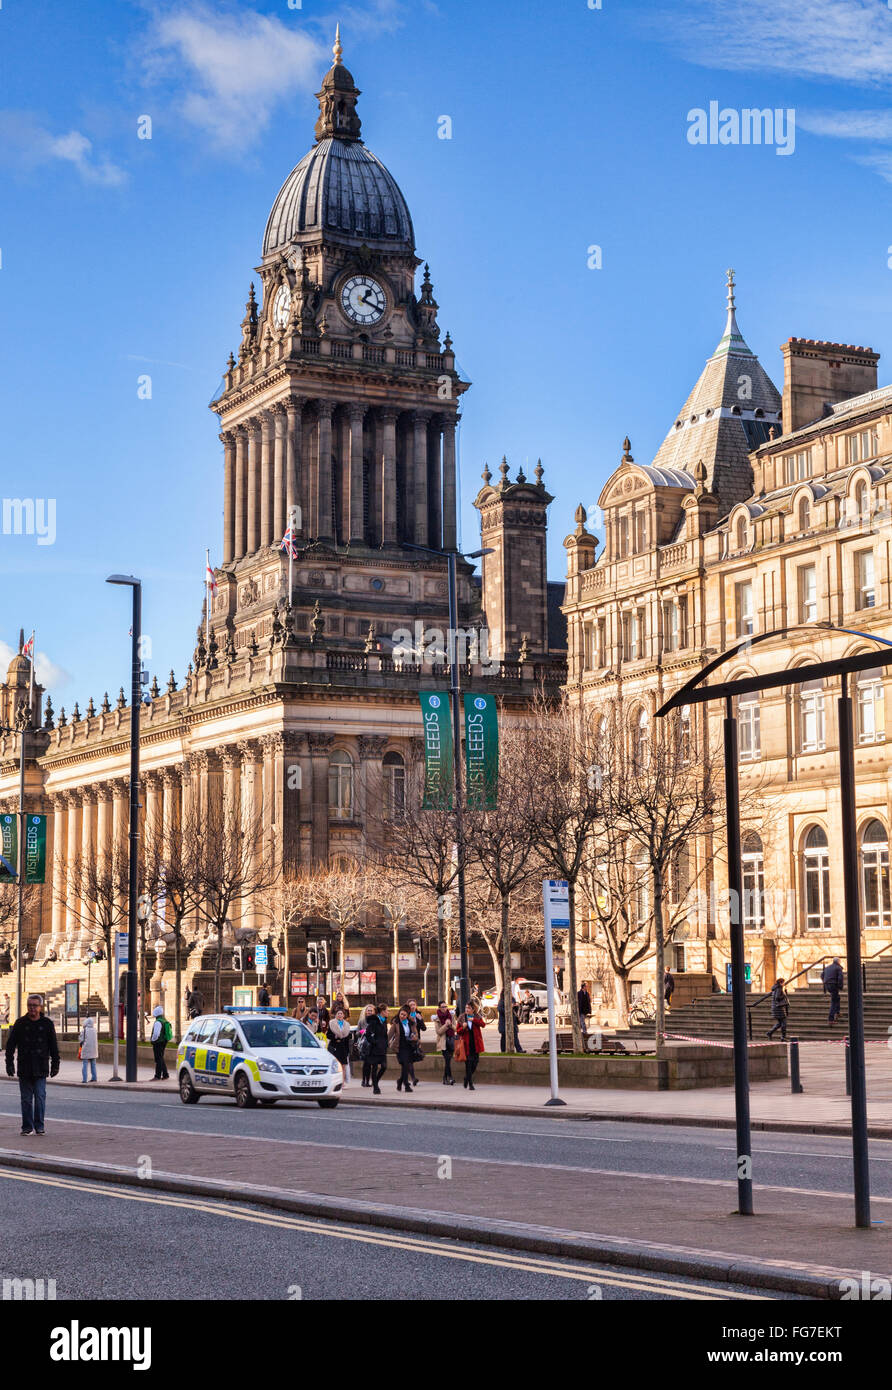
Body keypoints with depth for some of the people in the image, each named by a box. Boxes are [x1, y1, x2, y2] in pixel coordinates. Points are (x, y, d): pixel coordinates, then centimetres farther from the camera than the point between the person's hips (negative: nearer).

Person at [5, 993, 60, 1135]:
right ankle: (27, 1127, 12)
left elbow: (54, 1046, 8)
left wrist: (55, 1065, 5)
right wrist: (9, 1063, -2)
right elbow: (10, 1045, 4)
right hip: (24, 1068, 1)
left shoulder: (47, 1023, 3)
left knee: (40, 1097, -7)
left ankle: (39, 1126, 1)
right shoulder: (20, 1023, 3)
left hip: (40, 1069, -1)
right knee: (26, 1099, 5)